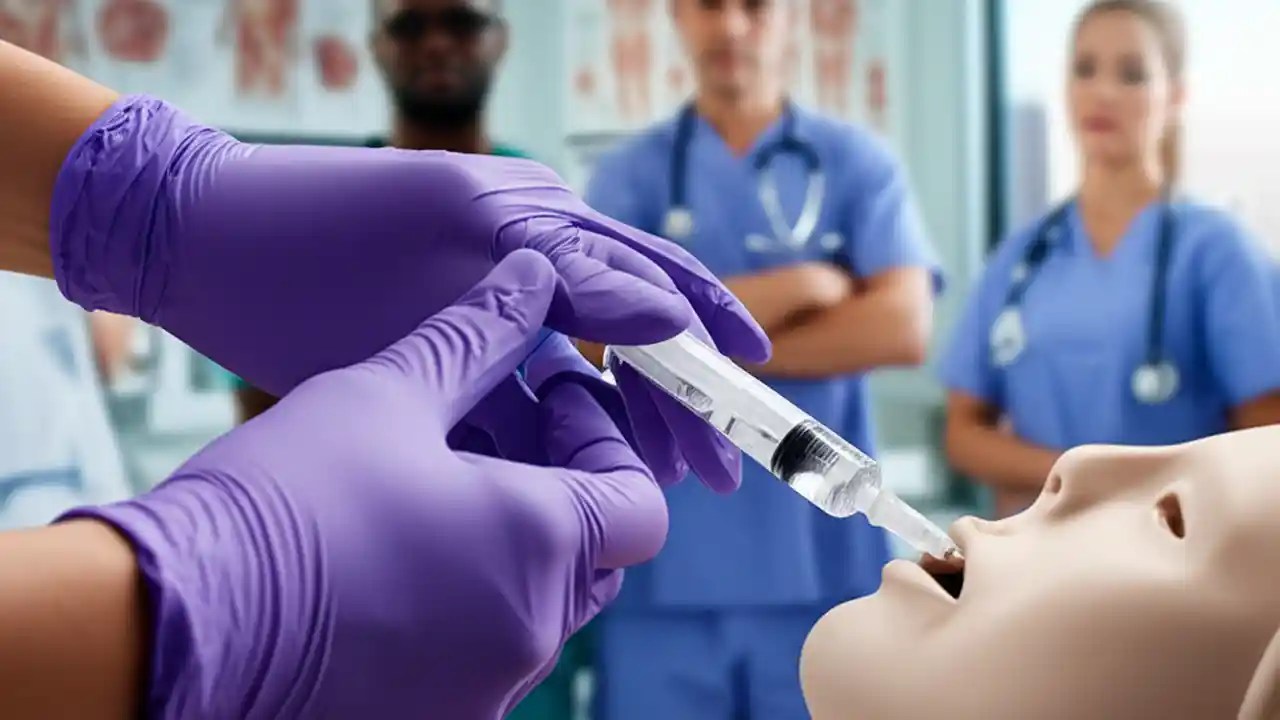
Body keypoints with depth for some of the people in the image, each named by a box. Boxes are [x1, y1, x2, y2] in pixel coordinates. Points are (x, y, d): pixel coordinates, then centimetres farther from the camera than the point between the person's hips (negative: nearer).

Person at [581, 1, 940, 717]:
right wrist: (804, 286, -8)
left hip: (823, 559, 0)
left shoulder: (858, 162, 5)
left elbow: (902, 326, -9)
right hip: (665, 564, 0)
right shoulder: (630, 175, 7)